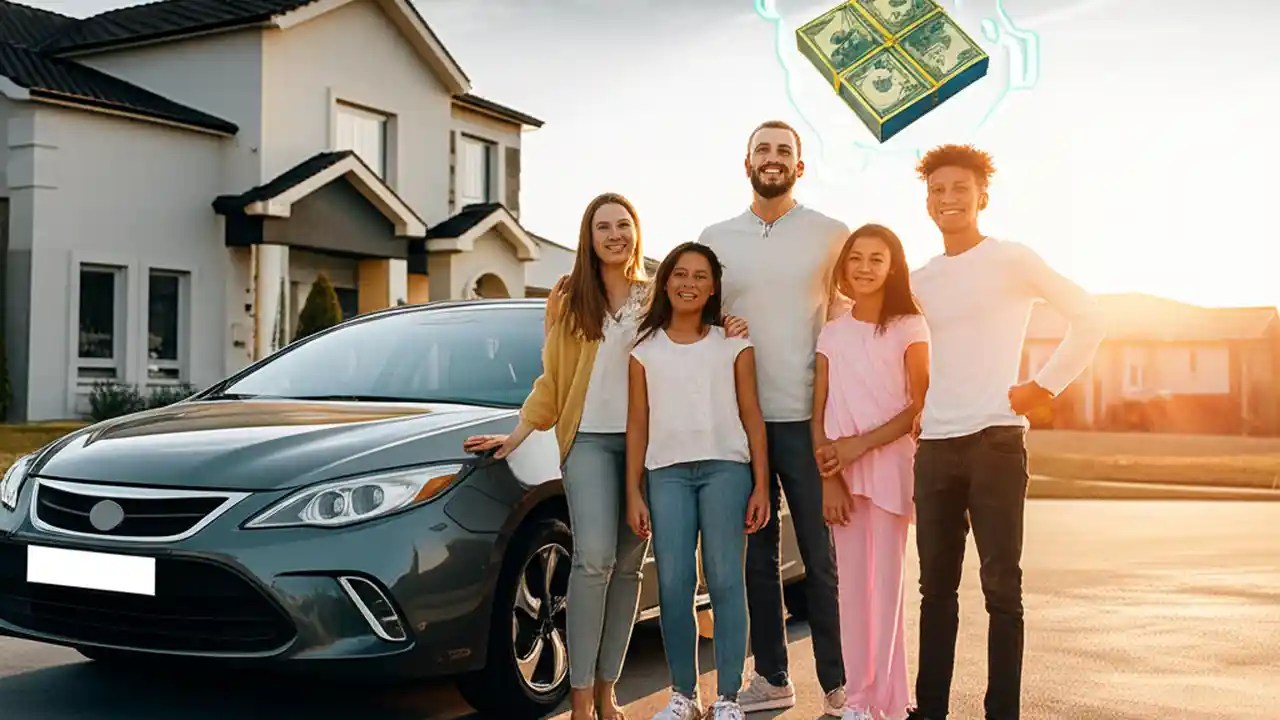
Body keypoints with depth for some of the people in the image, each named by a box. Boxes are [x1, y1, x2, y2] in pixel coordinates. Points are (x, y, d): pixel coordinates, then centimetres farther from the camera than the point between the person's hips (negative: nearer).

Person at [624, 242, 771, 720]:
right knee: (673, 585, -3)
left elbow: (751, 417, 6)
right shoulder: (645, 351, 12)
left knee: (725, 581, -4)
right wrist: (633, 492, 3)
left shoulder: (734, 345, 9)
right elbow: (637, 425, 10)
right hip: (667, 473, 1)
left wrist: (761, 484, -1)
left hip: (725, 467, -1)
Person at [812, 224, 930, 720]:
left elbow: (921, 406, -4)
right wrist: (828, 478, -4)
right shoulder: (831, 334, 10)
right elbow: (819, 415, 7)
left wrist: (861, 444, -13)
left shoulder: (910, 327, 1)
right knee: (851, 583, 5)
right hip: (842, 471, 3)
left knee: (886, 582, -3)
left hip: (889, 466, -3)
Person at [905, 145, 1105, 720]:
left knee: (1001, 584, -2)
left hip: (996, 439, -5)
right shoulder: (920, 281, 14)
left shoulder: (1012, 259, -1)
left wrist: (1046, 385, -7)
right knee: (936, 584, 9)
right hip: (934, 444, 5)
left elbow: (1088, 318, -3)